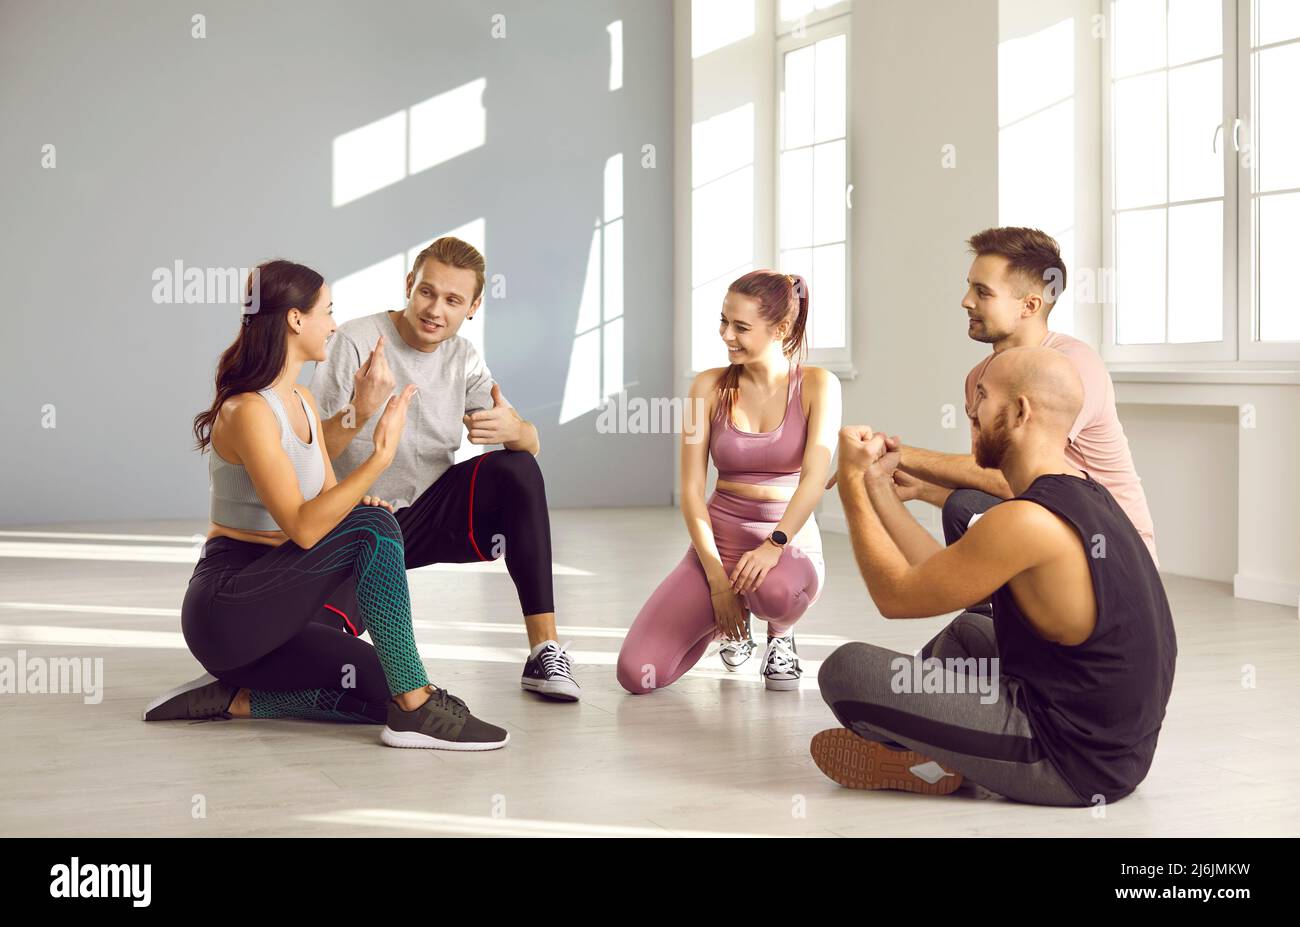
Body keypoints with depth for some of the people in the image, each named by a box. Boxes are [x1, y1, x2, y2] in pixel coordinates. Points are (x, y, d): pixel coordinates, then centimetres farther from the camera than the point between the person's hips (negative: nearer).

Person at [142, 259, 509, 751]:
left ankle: (233, 700, 5)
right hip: (226, 606, -9)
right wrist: (381, 457, -29)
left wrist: (362, 503, -9)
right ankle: (416, 708, -23)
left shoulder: (303, 400, 12)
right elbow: (303, 527, -25)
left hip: (271, 610, 9)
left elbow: (327, 502, 14)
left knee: (381, 689, -6)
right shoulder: (248, 412, -17)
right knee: (369, 529, -24)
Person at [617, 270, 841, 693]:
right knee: (636, 673, -17)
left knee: (776, 590, -43)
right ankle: (730, 620, 17)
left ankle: (780, 635, 0)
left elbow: (814, 479, -16)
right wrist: (716, 576, -13)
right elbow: (691, 490, -2)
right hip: (718, 542, 3)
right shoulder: (710, 387, 2)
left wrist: (774, 545, -32)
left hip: (790, 544, -3)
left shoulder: (817, 385, -3)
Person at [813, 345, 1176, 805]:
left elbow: (897, 596, -14)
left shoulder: (1029, 521, -24)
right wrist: (878, 486, 13)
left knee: (846, 668, -13)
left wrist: (851, 484, -4)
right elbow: (940, 579, 10)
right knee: (966, 630, 33)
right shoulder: (1084, 494, 7)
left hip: (1067, 766, -10)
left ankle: (931, 765, 11)